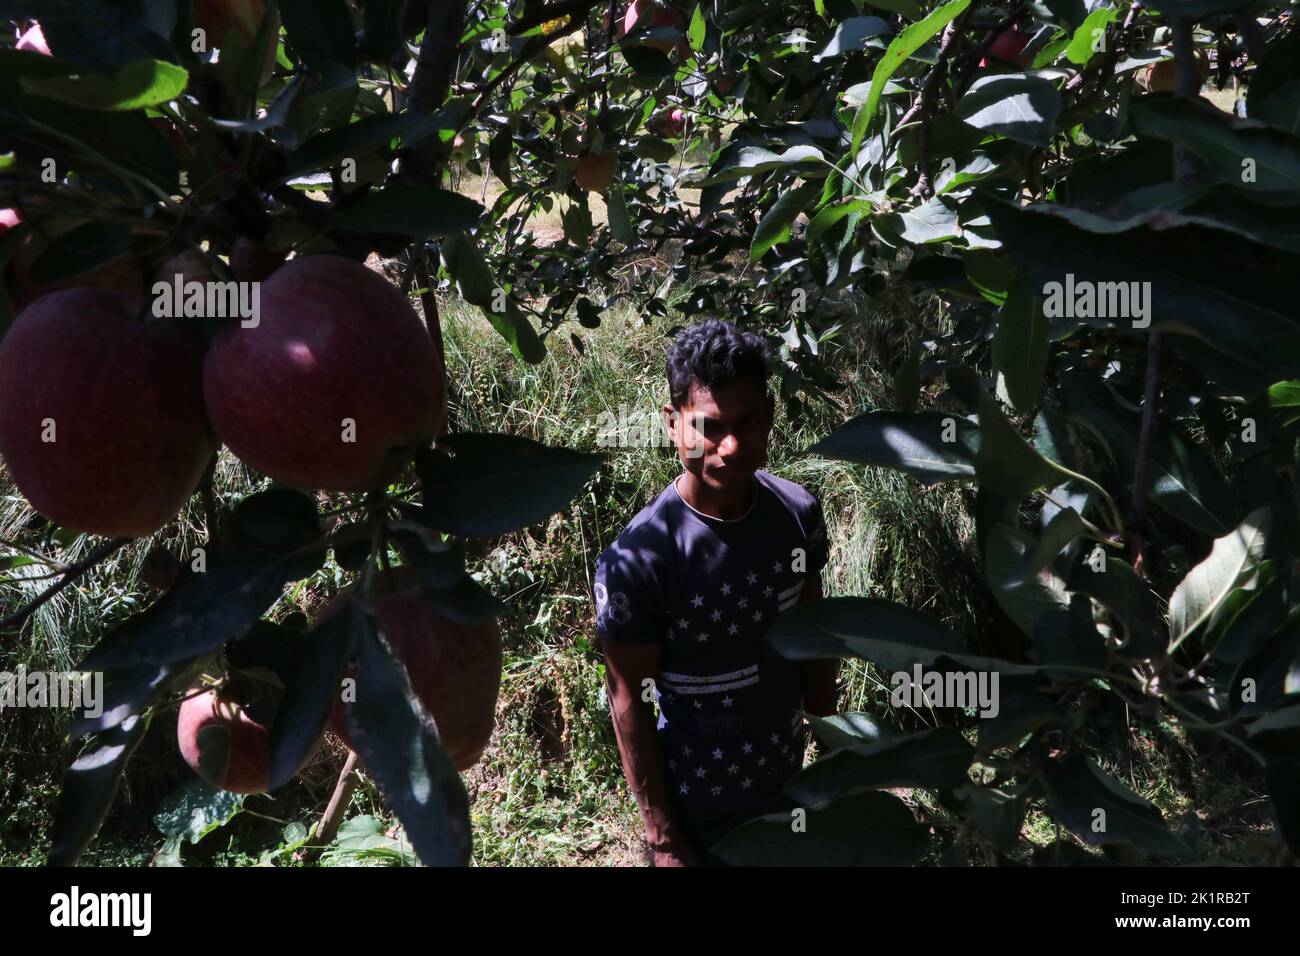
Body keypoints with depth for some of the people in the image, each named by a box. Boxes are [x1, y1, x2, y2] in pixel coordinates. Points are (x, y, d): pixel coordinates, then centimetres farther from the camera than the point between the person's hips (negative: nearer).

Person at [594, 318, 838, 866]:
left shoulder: (798, 513, -11)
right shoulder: (637, 561, -26)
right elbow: (630, 705, -17)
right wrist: (663, 838, -12)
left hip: (788, 779, 5)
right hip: (698, 807, -5)